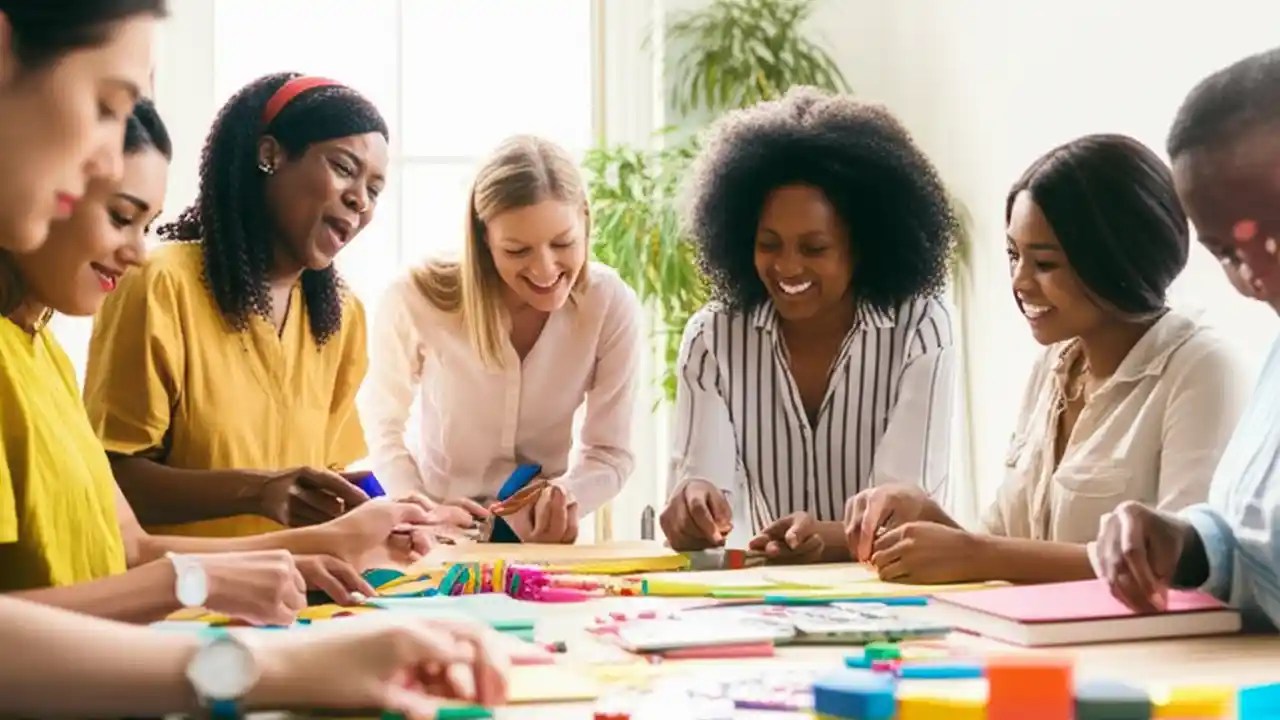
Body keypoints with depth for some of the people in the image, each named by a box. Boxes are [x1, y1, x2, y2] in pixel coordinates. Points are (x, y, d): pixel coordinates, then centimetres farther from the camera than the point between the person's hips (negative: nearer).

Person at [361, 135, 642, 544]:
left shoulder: (611, 306, -14)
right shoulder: (416, 301, -17)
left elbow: (609, 454, -7)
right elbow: (382, 424, -3)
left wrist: (564, 498, -28)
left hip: (544, 538, 2)